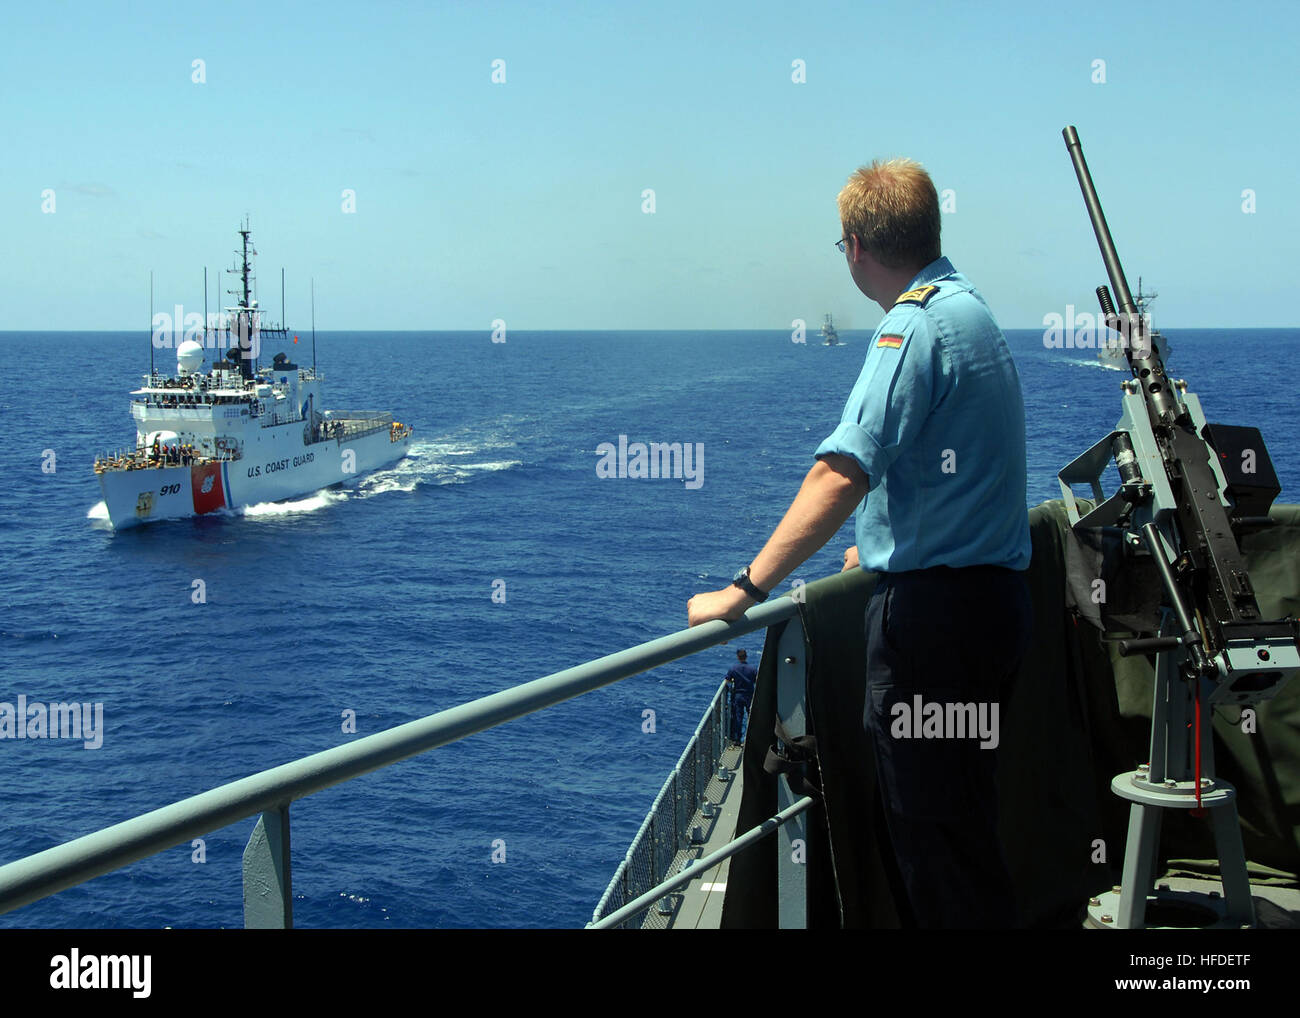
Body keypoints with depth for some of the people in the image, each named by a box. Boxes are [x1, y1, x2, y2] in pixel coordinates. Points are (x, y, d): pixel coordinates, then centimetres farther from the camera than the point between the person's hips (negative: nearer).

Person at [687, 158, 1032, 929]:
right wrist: (886, 549, 39)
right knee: (961, 817, 19)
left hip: (935, 612, -10)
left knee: (936, 830, -2)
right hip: (992, 595, 10)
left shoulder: (916, 324, -16)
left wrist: (747, 589, -27)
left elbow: (843, 473, -28)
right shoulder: (971, 308, 16)